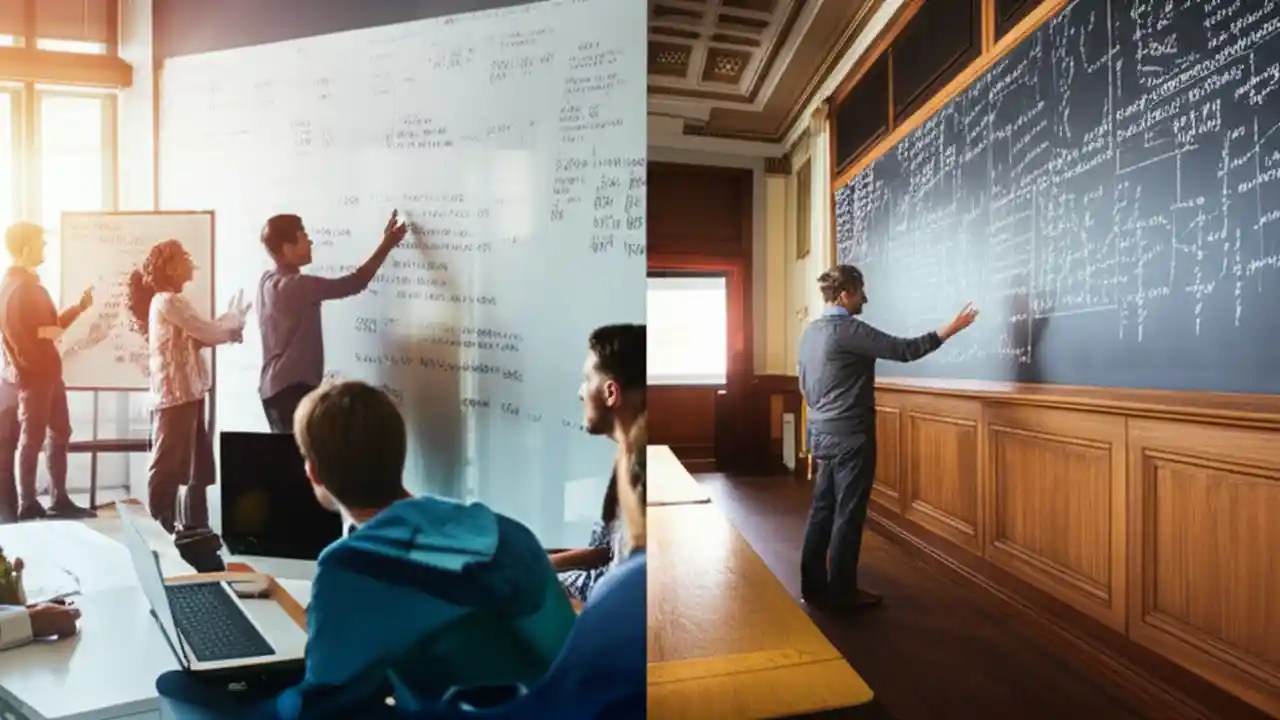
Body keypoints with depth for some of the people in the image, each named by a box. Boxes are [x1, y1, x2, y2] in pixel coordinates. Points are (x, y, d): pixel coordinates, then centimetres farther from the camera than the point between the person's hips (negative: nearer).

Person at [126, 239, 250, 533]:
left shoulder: (167, 301, 18)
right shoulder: (170, 302, -12)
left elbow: (201, 336, 14)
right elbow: (209, 333, -14)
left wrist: (231, 324, 3)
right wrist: (236, 318, 2)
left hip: (184, 391, 10)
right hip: (177, 393, -10)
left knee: (198, 464, 14)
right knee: (168, 464, -1)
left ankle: (194, 525, 23)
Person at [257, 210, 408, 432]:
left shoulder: (268, 280, 9)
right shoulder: (296, 285, -19)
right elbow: (354, 284, -18)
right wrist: (386, 245, -10)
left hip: (277, 387, 10)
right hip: (291, 388, -10)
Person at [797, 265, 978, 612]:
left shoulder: (810, 332, 10)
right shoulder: (848, 330, -16)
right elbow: (903, 350, -15)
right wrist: (950, 329, -6)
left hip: (821, 433, 9)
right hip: (849, 434, -8)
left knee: (822, 509, 14)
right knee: (848, 514, 2)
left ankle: (813, 585, 22)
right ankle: (842, 593, 12)